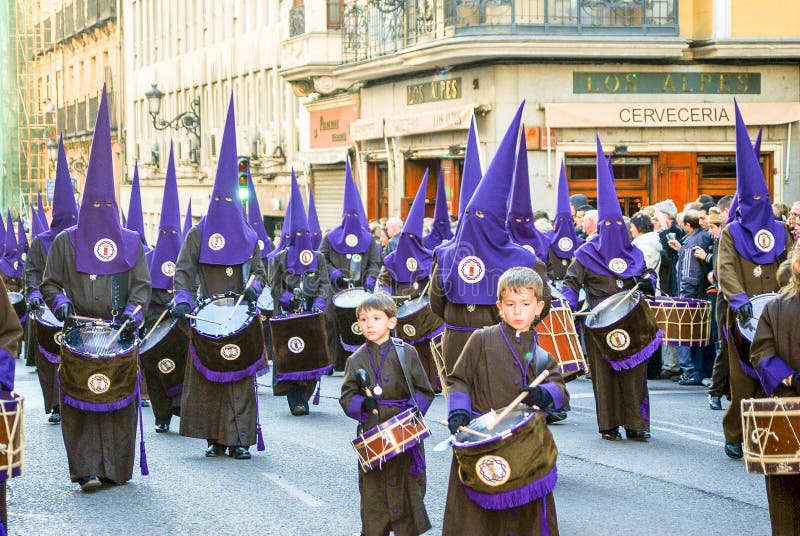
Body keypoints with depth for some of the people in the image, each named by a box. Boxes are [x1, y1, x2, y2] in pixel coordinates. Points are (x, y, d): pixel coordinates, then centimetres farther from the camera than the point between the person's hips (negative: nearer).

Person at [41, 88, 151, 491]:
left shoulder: (131, 243, 10)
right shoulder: (65, 242, 7)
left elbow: (142, 286, 9)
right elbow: (49, 283, 9)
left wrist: (132, 314, -8)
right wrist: (61, 303, -11)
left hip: (119, 339, 1)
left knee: (119, 399, 1)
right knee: (81, 399, -5)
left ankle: (114, 468, 8)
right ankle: (86, 469, -3)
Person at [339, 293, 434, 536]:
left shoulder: (406, 353, 1)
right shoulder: (356, 360, 7)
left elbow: (424, 392, 3)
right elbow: (347, 397, 5)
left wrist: (410, 410, -14)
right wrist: (363, 404, -15)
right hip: (371, 434, 1)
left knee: (408, 487, 3)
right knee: (373, 492, 5)